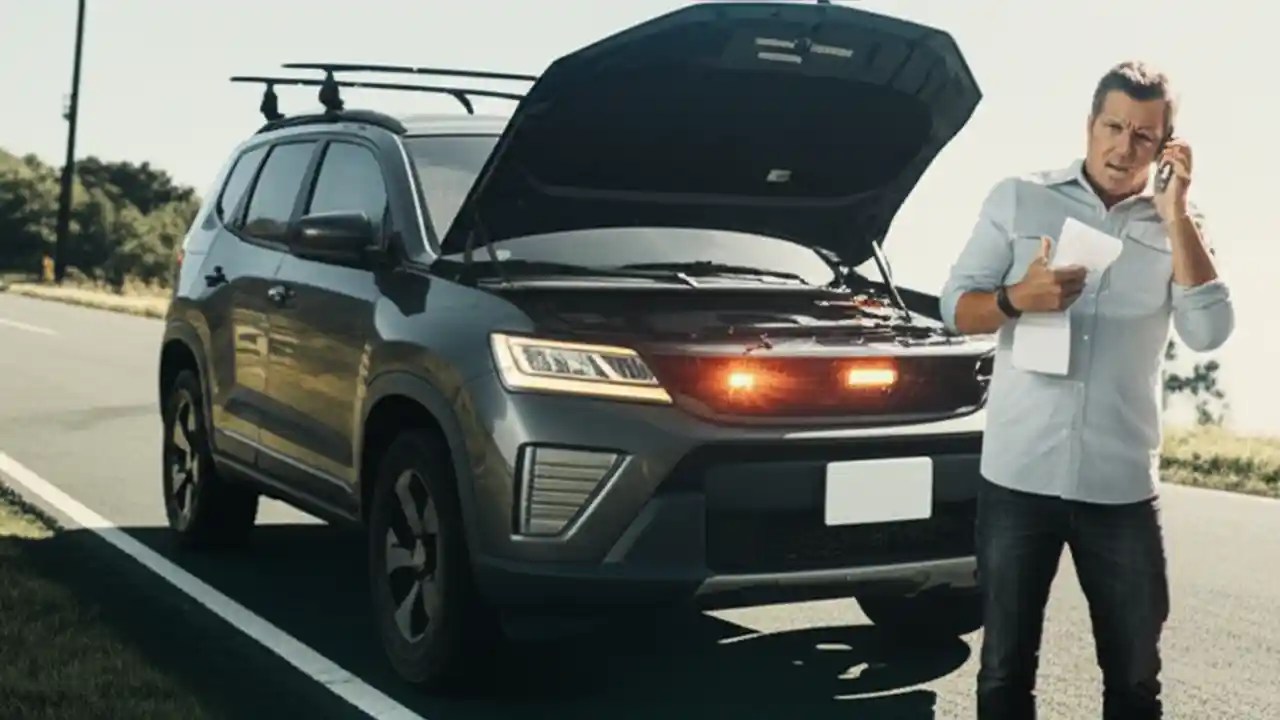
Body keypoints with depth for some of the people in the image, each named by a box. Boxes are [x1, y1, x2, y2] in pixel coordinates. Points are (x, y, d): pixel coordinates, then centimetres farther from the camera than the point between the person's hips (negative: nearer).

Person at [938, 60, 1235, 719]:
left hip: (1123, 486, 1)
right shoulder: (1017, 200, 5)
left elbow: (1208, 333, -8)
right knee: (1005, 667, 8)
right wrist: (1018, 298, -18)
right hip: (1017, 476, -1)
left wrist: (1175, 214, -11)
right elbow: (955, 307, 3)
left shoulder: (1177, 228, 7)